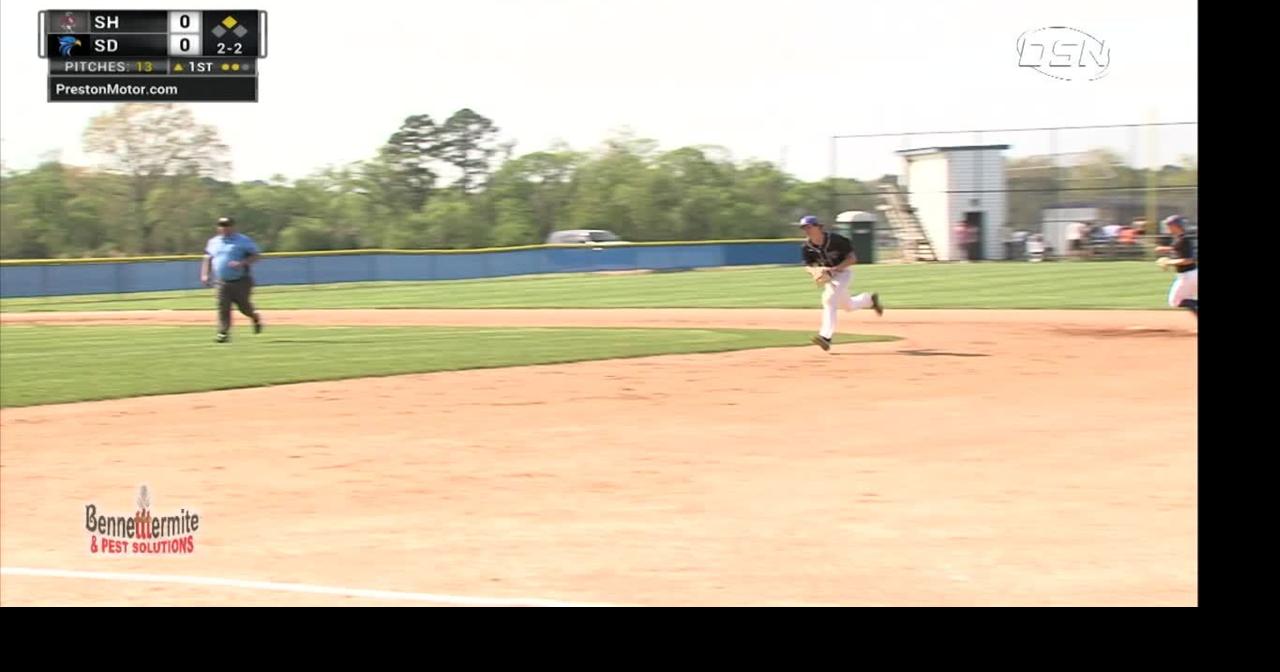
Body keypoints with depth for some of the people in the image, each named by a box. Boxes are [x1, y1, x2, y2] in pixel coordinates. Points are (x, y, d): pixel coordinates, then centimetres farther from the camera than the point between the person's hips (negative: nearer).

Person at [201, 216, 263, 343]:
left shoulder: (243, 241, -4)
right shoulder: (213, 242, 13)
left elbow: (257, 255, -7)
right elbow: (207, 259, 21)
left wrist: (242, 263, -21)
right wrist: (204, 274, 6)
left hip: (241, 282, -4)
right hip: (222, 283, 4)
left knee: (244, 307, -1)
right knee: (223, 308, -10)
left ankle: (255, 318, 32)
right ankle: (223, 333, -11)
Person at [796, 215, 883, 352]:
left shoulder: (835, 240, -24)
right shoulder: (807, 247, -11)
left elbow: (852, 258, -19)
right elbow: (809, 266, -4)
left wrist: (834, 268, -32)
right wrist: (815, 271, -29)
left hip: (842, 273, -6)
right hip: (827, 277, 6)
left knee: (829, 299, -28)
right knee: (848, 305, 20)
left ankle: (826, 336, -32)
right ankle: (870, 299, 51)